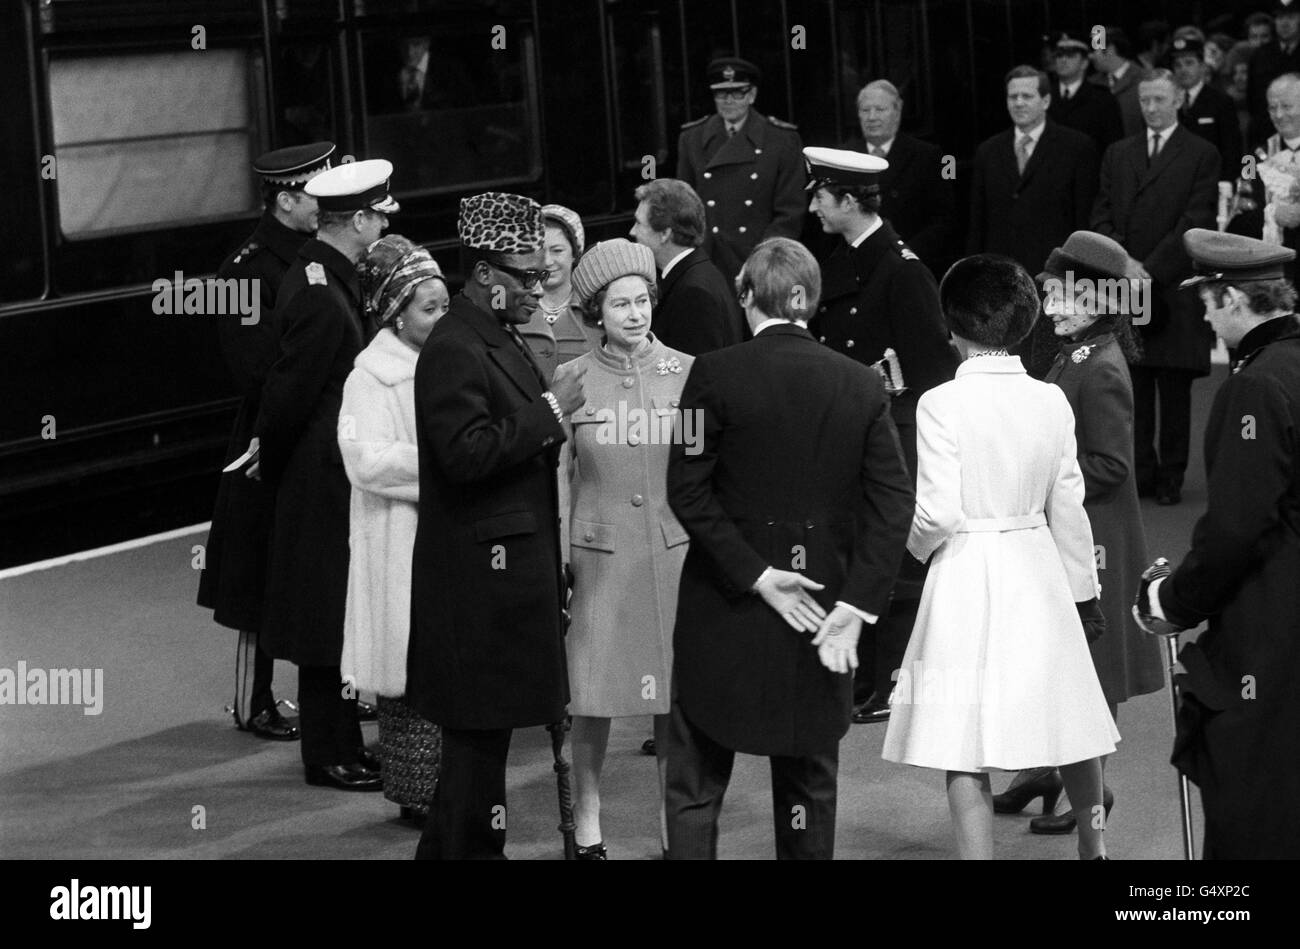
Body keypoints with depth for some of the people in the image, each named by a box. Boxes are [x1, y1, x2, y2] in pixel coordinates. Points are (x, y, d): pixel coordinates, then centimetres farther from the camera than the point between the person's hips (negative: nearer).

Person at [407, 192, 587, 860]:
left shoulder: (499, 339, 14)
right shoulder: (453, 349, -18)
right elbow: (466, 454, -26)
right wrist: (549, 411, -22)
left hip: (512, 566, 10)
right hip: (480, 573, -10)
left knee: (484, 728, 16)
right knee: (480, 729, -3)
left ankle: (449, 846, 25)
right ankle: (469, 846, 5)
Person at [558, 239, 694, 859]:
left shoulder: (687, 372, 3)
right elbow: (556, 475, 6)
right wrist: (557, 556, 1)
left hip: (674, 550, 1)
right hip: (599, 553, -1)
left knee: (676, 692, 4)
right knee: (593, 697, 1)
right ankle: (587, 830, 14)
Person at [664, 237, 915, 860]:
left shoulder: (715, 375, -9)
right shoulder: (861, 384, -1)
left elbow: (687, 491, -13)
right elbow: (894, 501, -6)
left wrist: (755, 574, -11)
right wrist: (856, 604, -8)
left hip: (725, 611, -3)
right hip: (824, 600, 3)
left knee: (695, 784, 6)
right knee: (810, 779, 15)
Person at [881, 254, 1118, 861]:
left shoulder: (942, 404, -14)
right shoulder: (1051, 401, -1)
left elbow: (936, 514, -16)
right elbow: (1067, 509, 5)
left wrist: (916, 544, 6)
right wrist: (1082, 588, 17)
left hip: (967, 575, -5)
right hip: (1037, 570, 5)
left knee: (965, 747, 0)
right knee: (1067, 721, 19)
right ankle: (1093, 845, 34)